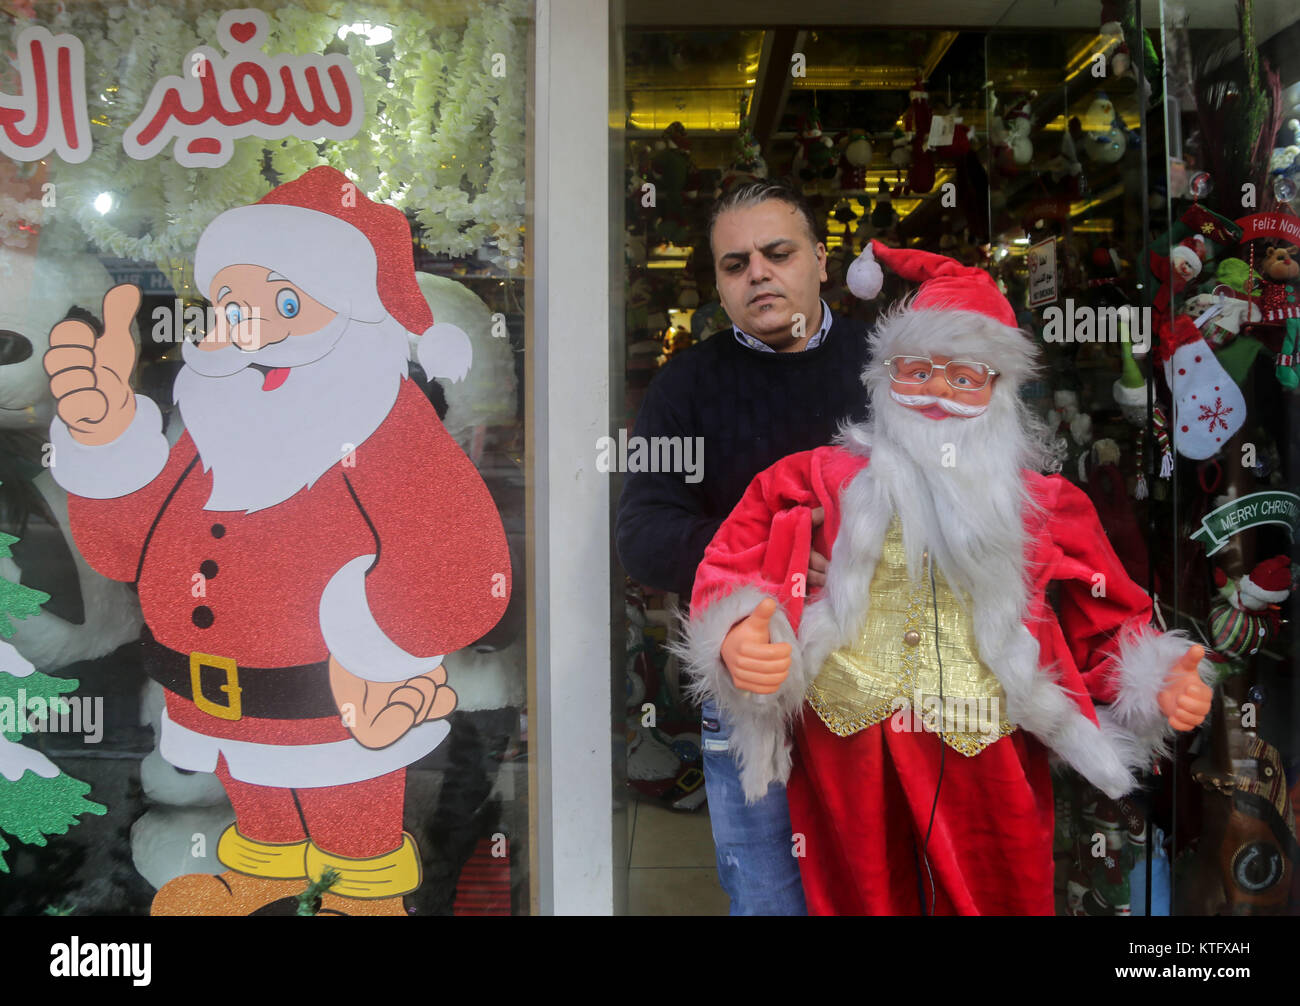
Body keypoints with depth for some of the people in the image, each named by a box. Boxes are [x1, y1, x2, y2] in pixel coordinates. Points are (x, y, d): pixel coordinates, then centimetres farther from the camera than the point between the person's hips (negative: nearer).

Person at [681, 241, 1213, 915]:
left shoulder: (1043, 506, 6)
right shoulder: (823, 479, 1)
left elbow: (1110, 627, 10)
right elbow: (730, 566, -2)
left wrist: (1158, 688, -9)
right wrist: (737, 641, -22)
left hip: (989, 777, 1)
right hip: (849, 771, 0)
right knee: (862, 898, 15)